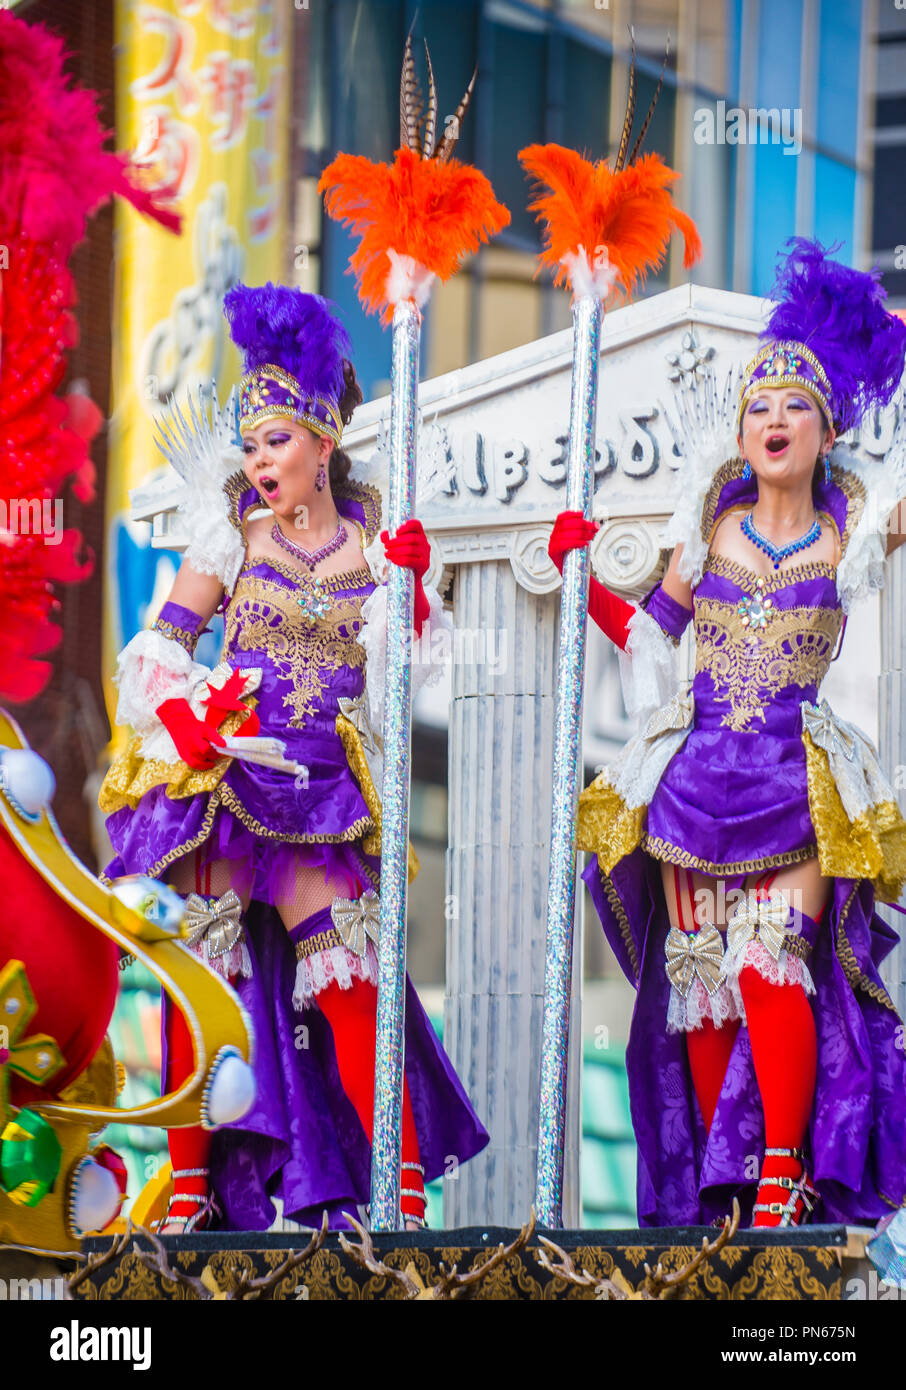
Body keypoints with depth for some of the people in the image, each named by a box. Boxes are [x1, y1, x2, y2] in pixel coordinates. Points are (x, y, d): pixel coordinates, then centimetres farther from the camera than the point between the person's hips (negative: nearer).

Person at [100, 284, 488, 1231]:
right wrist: (181, 713, -14)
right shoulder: (235, 535, 5)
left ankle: (403, 1180, -5)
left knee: (349, 975, -8)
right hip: (225, 777, 0)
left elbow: (399, 672, 6)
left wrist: (409, 584, -9)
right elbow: (160, 646, 5)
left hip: (321, 793, 0)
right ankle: (190, 1180, -1)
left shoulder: (372, 539, 8)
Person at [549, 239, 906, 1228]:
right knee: (698, 977, -1)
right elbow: (647, 635, 19)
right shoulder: (709, 529, 11)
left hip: (798, 779, -3)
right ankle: (714, 1190, 5)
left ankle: (785, 1185, -15)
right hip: (697, 770, 3)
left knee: (774, 967, -17)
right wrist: (580, 574, 8)